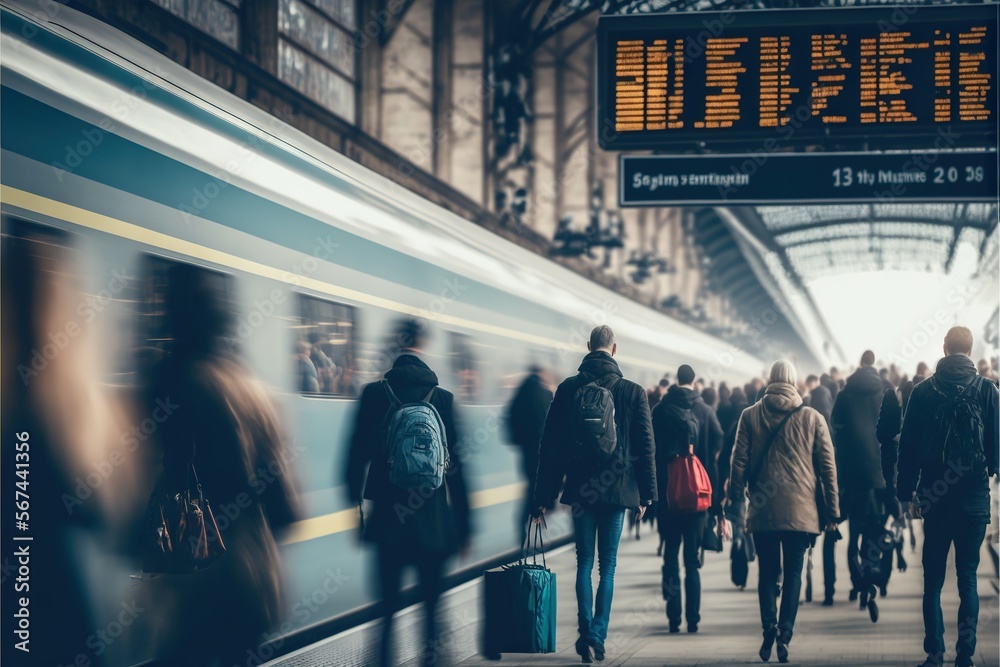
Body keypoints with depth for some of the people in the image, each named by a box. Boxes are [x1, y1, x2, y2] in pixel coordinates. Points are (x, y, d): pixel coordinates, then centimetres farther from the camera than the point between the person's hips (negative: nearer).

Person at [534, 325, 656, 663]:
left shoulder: (568, 388, -2)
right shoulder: (633, 392, -4)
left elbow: (550, 444, 0)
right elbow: (645, 446, -1)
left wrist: (545, 494, 4)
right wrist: (646, 493, 7)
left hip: (580, 489, 1)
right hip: (617, 489, 0)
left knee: (584, 562, 10)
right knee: (608, 566, 7)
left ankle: (586, 632, -2)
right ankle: (598, 636, -1)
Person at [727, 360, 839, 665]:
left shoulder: (750, 416, 2)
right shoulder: (812, 418, 1)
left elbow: (739, 462, 1)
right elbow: (827, 466, 2)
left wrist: (735, 503, 8)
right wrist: (832, 510, 8)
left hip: (762, 511, 0)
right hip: (800, 510, 0)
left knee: (768, 573, 12)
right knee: (793, 574, 6)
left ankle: (769, 626, -7)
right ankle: (784, 635, -5)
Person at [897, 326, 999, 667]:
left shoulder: (923, 391, -1)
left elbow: (908, 446, 1)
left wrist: (908, 491, 8)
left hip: (934, 496, 0)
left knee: (933, 579, 7)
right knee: (968, 577, 6)